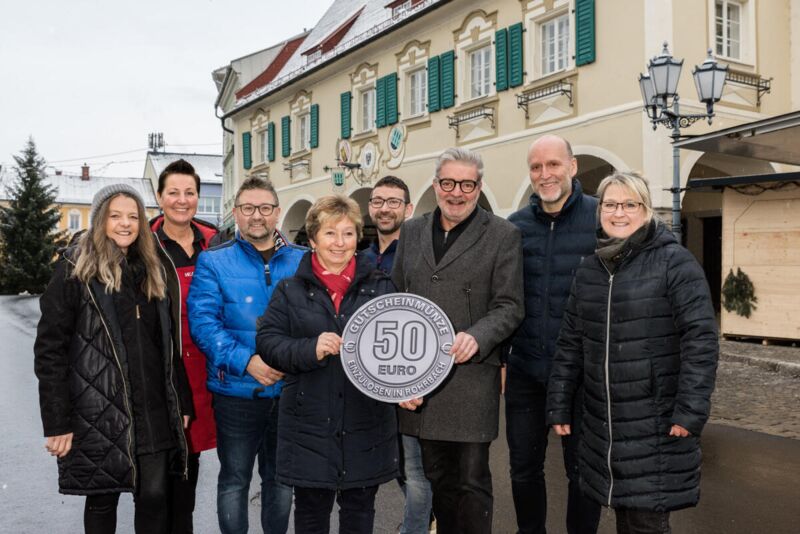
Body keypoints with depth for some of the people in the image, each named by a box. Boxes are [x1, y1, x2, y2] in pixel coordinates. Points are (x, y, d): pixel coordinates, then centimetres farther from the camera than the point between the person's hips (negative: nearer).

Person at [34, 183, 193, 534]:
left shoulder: (151, 269, 12)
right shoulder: (75, 269, -4)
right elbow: (50, 349, -8)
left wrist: (182, 402, 10)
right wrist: (57, 422, -13)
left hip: (153, 410, 4)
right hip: (99, 412, -4)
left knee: (155, 496, 4)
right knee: (102, 499, 10)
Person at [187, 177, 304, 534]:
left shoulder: (302, 261, 4)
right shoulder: (214, 261, -3)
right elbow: (202, 321, -12)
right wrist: (246, 361, -22)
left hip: (290, 390, 3)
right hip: (236, 391, -2)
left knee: (281, 477, 18)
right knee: (234, 479, 13)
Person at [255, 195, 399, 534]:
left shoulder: (381, 287, 5)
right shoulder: (291, 290, 3)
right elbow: (268, 341, -2)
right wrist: (310, 349, -19)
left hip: (367, 424, 1)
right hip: (310, 423, -1)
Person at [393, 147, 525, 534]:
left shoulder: (503, 235, 0)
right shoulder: (412, 231, 11)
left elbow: (509, 305, -3)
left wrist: (477, 336, -22)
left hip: (472, 376, -4)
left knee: (472, 481, 4)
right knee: (438, 479, 16)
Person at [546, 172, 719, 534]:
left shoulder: (674, 262, -7)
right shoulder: (588, 270, 9)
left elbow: (701, 339, -12)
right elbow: (570, 344, 11)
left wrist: (691, 410, -17)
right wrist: (559, 406, 8)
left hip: (658, 428, -5)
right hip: (603, 426, 5)